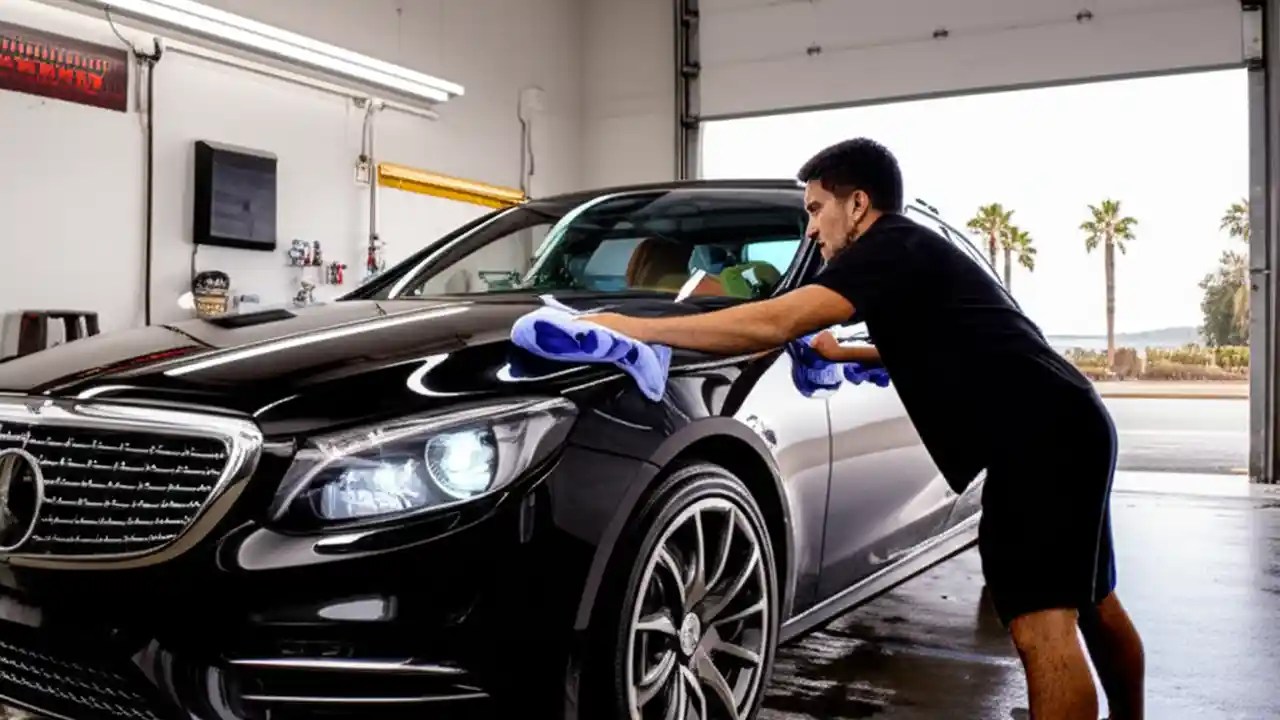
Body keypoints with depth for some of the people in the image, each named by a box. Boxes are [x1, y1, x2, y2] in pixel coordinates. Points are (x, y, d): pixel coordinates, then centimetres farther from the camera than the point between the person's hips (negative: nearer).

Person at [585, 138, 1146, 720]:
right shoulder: (913, 251, 20)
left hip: (1041, 434, -11)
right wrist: (842, 353, 32)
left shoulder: (890, 248, -10)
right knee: (1091, 604, 22)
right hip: (1066, 425, 11)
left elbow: (774, 325, -22)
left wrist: (634, 327, -19)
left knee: (1042, 626, -14)